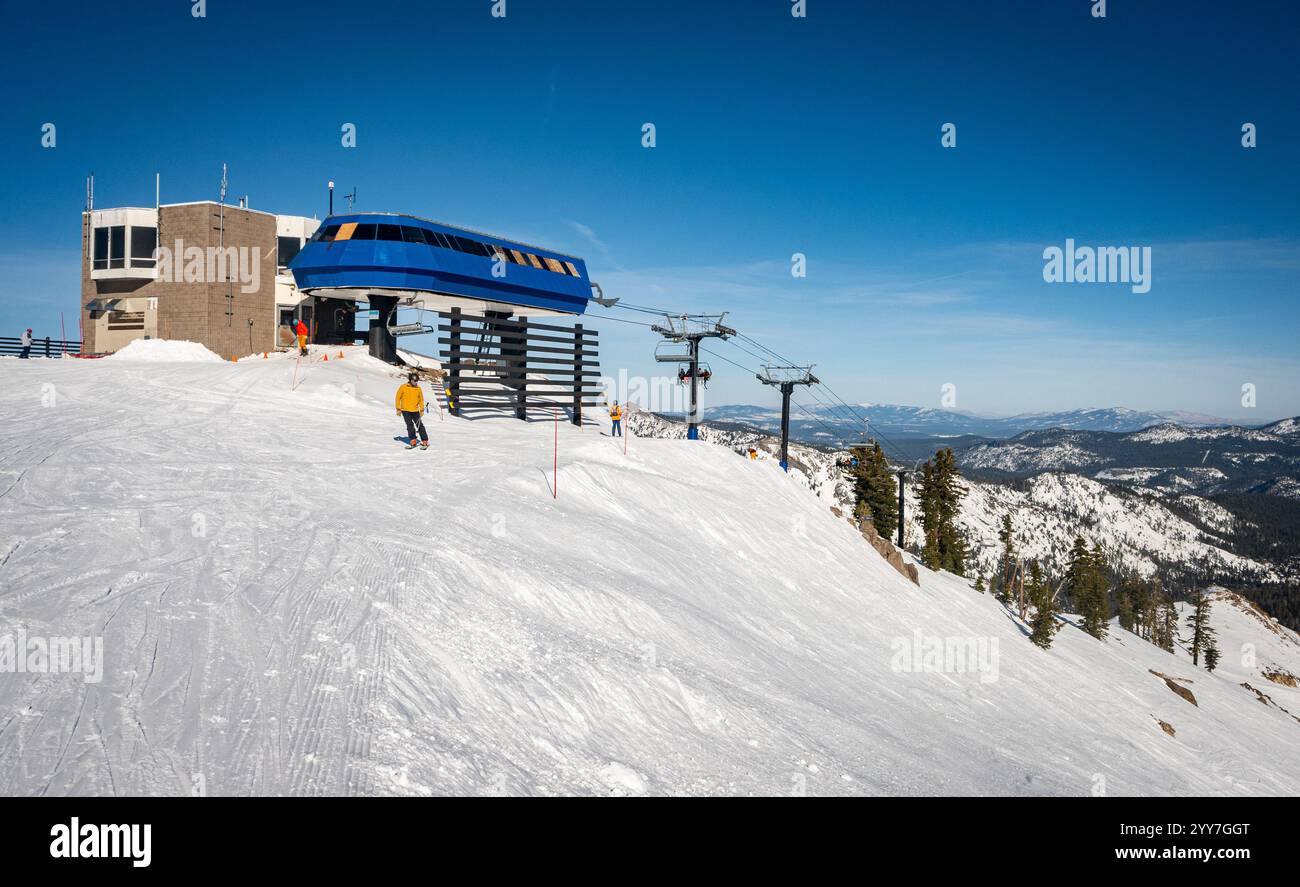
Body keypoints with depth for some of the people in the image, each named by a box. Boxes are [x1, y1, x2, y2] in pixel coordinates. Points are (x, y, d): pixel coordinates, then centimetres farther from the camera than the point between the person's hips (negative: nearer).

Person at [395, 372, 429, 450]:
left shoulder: (418, 388, 3)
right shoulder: (403, 387, -3)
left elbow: (421, 400, 11)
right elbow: (398, 397, 3)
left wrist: (422, 410, 4)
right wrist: (398, 409, -1)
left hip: (415, 411, 1)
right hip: (405, 410, -1)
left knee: (420, 425, -2)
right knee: (410, 425, -3)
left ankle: (425, 442, 3)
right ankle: (413, 441, 5)